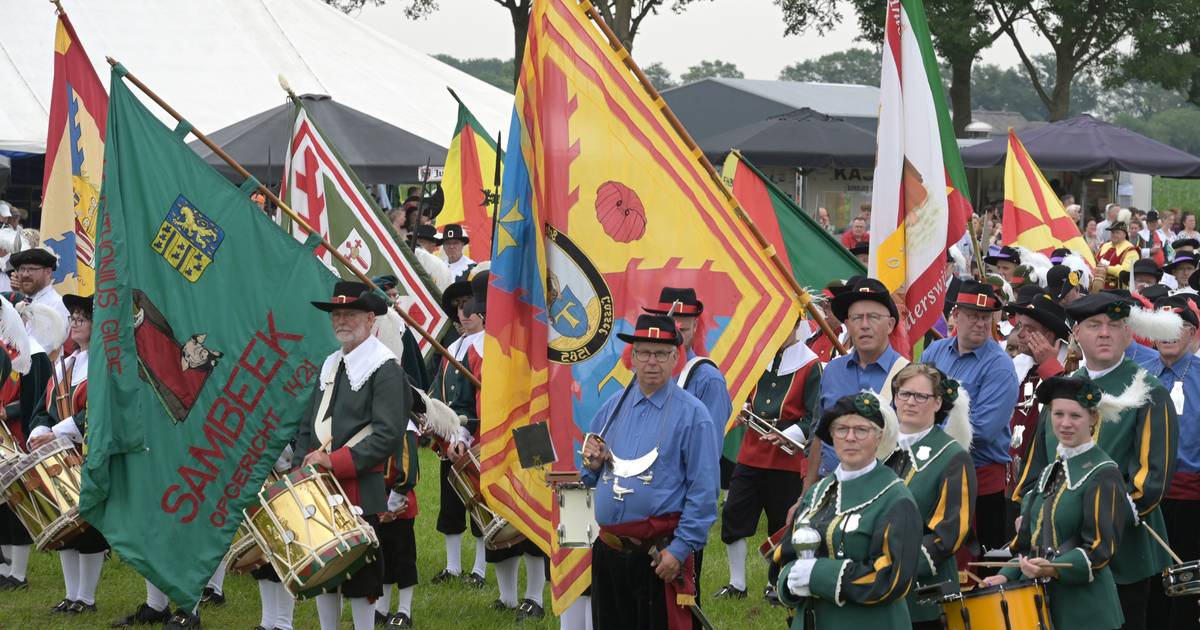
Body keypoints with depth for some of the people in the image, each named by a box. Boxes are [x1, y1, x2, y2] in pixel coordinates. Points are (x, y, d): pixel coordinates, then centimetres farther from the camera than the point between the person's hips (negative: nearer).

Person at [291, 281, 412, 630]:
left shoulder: (385, 368, -9)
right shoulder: (330, 365, 15)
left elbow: (388, 434, -17)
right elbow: (308, 426, 19)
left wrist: (337, 461, -21)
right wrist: (300, 469, 5)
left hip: (360, 489, -7)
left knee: (359, 575, -2)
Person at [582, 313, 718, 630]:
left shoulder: (691, 413, -5)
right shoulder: (613, 407, 12)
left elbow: (704, 491, -9)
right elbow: (591, 477, 22)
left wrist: (680, 549, -14)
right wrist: (593, 464, -1)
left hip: (660, 554, -5)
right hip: (608, 552, 6)